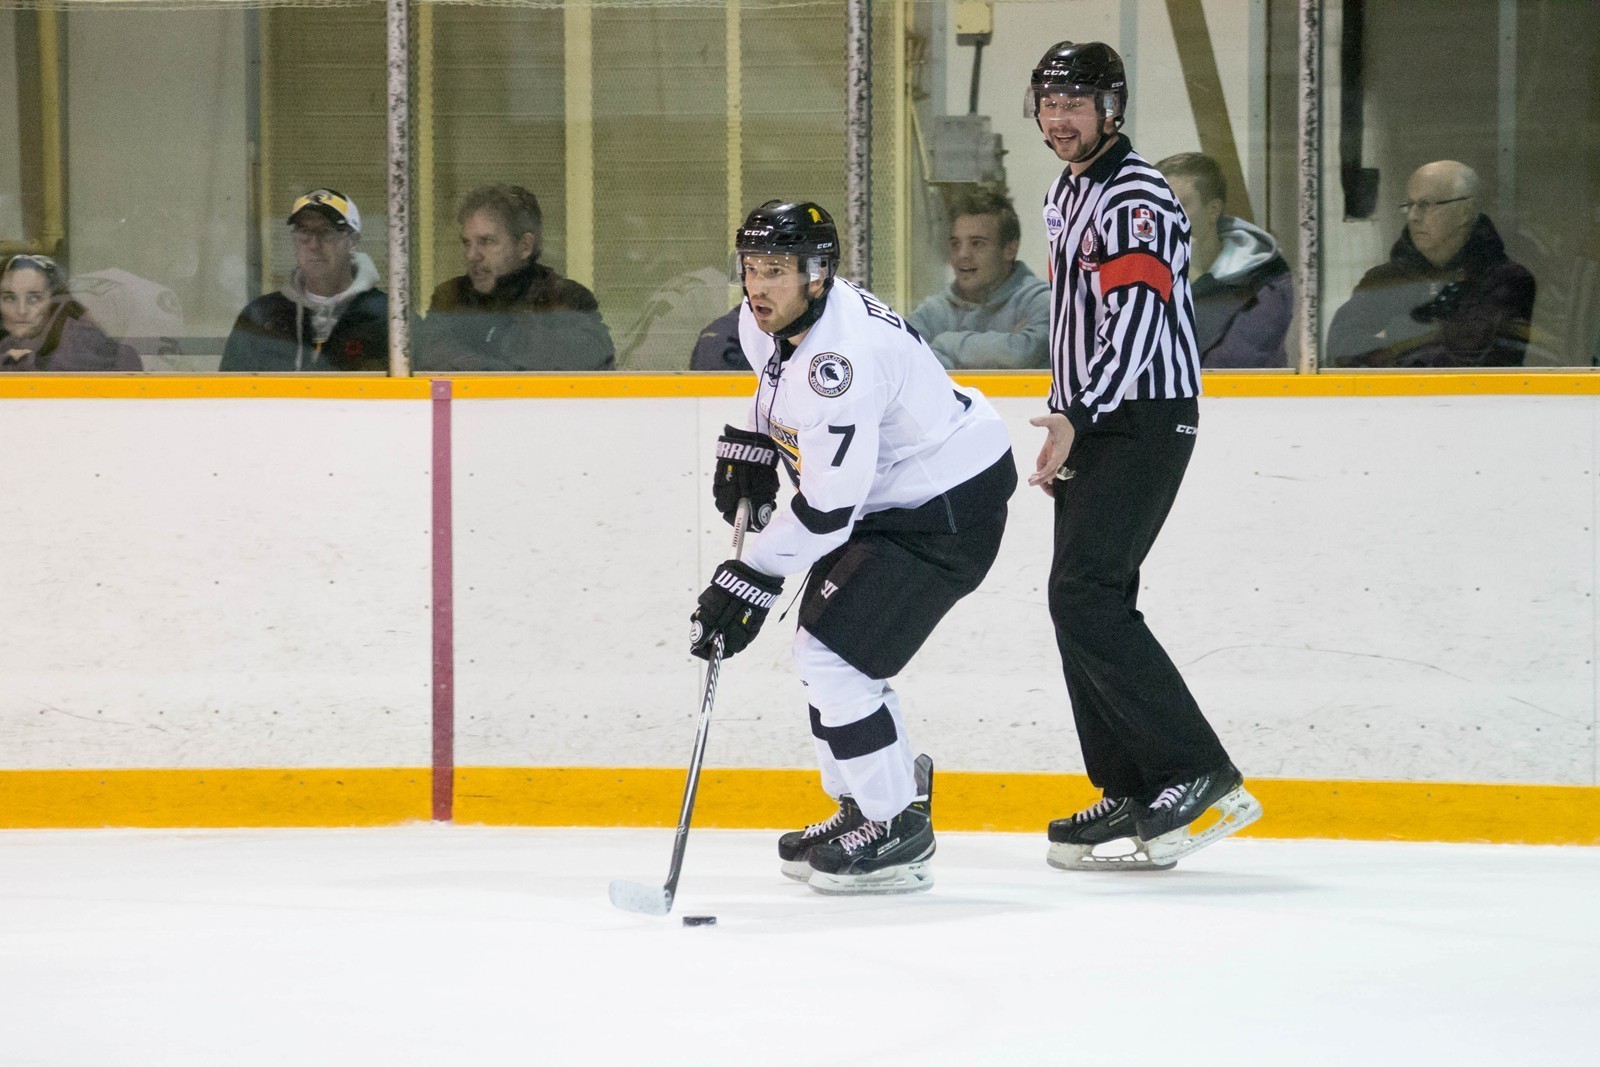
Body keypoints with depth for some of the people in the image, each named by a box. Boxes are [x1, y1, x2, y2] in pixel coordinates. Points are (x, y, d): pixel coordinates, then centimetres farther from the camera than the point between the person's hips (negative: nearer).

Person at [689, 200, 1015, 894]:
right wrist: (749, 447, 11)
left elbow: (828, 506, -32)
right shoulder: (766, 321, -3)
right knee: (826, 649, 15)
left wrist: (753, 577, -27)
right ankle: (870, 803, 31)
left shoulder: (842, 356, -33)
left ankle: (898, 833, -3)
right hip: (890, 494, 11)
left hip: (951, 506, -11)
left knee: (831, 654, -14)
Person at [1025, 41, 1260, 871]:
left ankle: (1198, 775, -18)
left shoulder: (1136, 199, -14)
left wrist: (1076, 418, -29)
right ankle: (1133, 800, 10)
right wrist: (1062, 427, 23)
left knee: (1086, 596, -18)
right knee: (1085, 605, 6)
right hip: (1092, 428, 10)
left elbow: (1134, 319, -24)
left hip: (1145, 422, -10)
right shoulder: (1064, 197, 18)